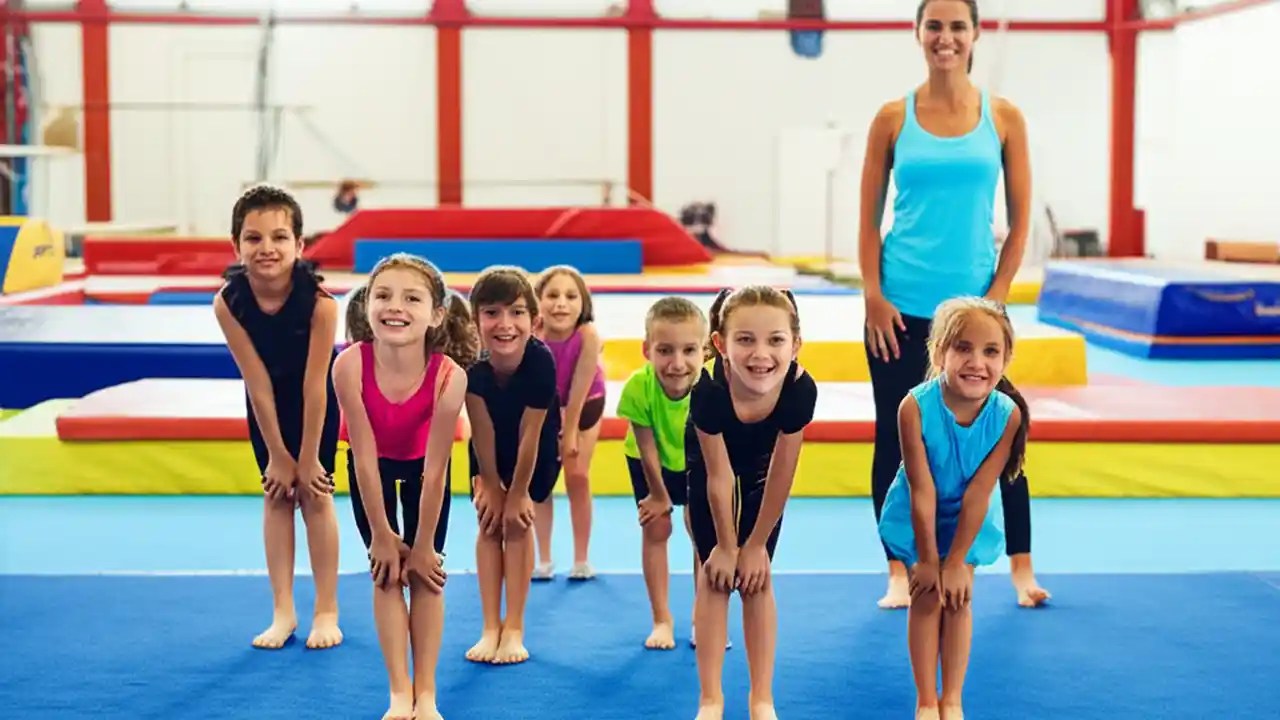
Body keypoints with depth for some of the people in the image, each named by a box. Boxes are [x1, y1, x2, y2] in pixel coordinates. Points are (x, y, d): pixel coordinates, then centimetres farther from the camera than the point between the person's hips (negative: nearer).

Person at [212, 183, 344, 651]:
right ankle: (283, 612, 10)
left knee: (315, 493, -1)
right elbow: (259, 383, -22)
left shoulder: (318, 299, -35)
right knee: (276, 495, 4)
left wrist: (308, 457, -21)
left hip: (315, 396, -2)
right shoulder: (228, 301, -28)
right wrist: (277, 454, -16)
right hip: (266, 399, 2)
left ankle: (327, 611, 9)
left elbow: (313, 385, -28)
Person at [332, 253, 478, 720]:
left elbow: (435, 471, -28)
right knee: (386, 572, -2)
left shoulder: (449, 375, -38)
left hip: (422, 466, 0)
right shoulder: (350, 366, -37)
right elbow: (365, 459, -27)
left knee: (425, 571, 0)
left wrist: (424, 545, -19)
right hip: (374, 468, 0)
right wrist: (381, 535, -18)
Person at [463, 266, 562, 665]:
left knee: (518, 522, -5)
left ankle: (514, 629, 3)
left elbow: (529, 435, -29)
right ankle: (491, 628, 4)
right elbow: (483, 431, -23)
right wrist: (491, 486, -14)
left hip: (537, 447, -2)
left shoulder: (541, 361, -38)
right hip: (491, 449, 2)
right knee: (489, 521, -2)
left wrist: (518, 493, -20)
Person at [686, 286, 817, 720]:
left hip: (762, 466, 1)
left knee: (757, 578, 1)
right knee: (715, 575, -2)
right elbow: (719, 477, -27)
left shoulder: (801, 390, -38)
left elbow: (781, 475, -24)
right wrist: (725, 546, -15)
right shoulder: (708, 392, -41)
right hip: (707, 462, -1)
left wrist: (756, 544, -14)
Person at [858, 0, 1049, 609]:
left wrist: (996, 297, -4)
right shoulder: (894, 118, 2)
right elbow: (869, 218, 3)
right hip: (900, 307, 0)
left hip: (973, 304, 0)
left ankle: (1021, 570, 19)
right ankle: (899, 574, 17)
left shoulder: (1003, 118, 2)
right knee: (893, 438, 5)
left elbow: (1020, 220, 3)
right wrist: (874, 296, -6)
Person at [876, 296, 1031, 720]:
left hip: (968, 519, 1)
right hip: (917, 519, -1)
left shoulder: (1007, 414, -28)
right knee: (926, 599, -1)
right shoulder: (916, 407, -33)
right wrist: (927, 559, -17)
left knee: (959, 598, 2)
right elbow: (922, 490, -25)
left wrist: (956, 562, -16)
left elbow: (977, 493, -23)